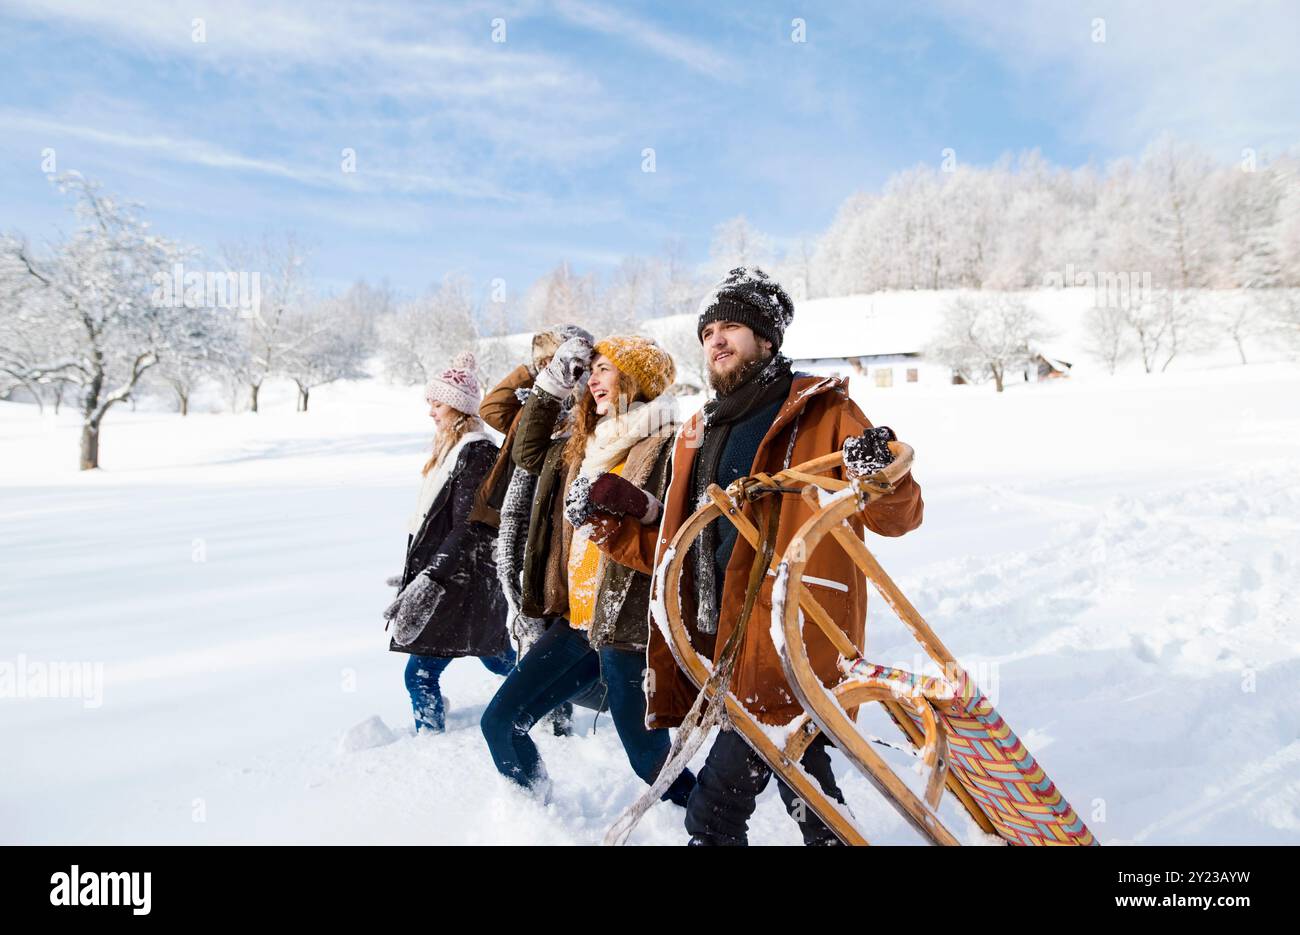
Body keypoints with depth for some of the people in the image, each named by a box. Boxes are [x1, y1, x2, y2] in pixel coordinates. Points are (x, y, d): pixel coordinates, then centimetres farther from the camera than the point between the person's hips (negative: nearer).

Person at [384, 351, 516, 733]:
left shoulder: (477, 453, -15)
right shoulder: (450, 449, 15)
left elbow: (469, 529, -21)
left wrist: (430, 581, -25)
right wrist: (414, 574, 25)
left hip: (459, 585, -10)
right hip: (445, 577, 10)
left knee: (420, 673, -6)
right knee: (500, 660, 20)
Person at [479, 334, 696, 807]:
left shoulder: (666, 444, -9)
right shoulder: (584, 445, 14)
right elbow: (528, 453, 28)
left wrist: (617, 496, -30)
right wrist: (551, 385, 20)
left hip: (627, 623, -8)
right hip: (577, 621, 8)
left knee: (648, 755, 1)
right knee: (501, 722, 11)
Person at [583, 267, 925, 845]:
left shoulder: (821, 412, -3)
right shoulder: (698, 434, 15)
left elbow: (896, 518, -6)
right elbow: (680, 549, 19)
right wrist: (609, 523, 7)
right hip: (725, 641, 7)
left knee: (714, 814, -6)